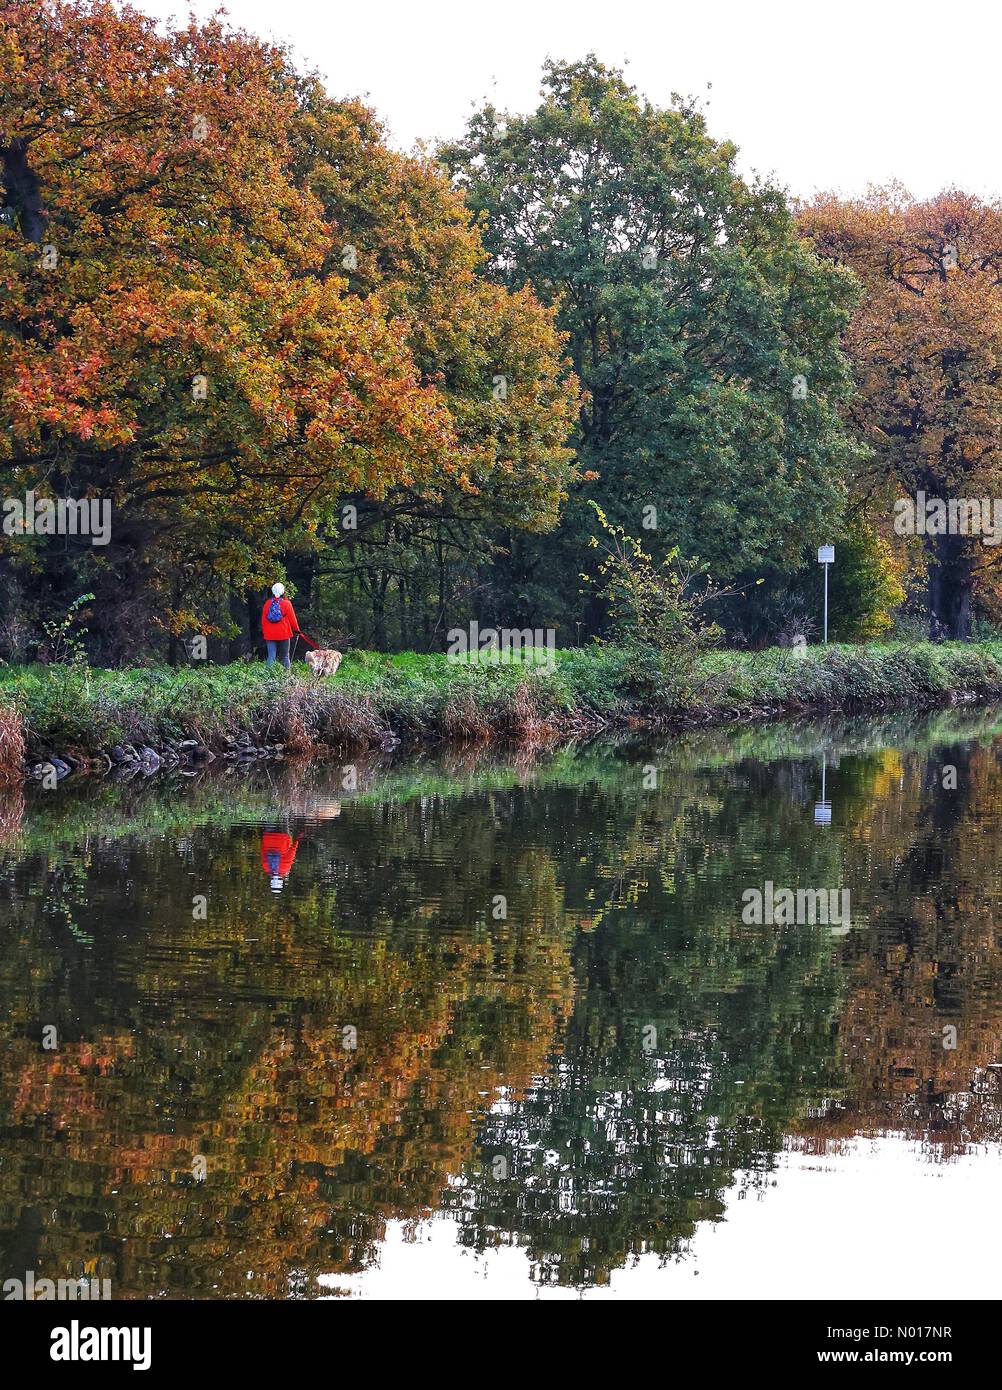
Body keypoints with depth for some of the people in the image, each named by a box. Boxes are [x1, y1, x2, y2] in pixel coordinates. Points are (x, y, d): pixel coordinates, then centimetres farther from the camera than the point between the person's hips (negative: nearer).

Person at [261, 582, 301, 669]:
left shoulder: (267, 603, 2)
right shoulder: (286, 603, -7)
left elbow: (263, 619, 8)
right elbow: (292, 618, -3)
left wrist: (264, 631, 18)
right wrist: (296, 629, 11)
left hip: (270, 635, 2)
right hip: (283, 634, -2)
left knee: (271, 656, 0)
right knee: (284, 656, 7)